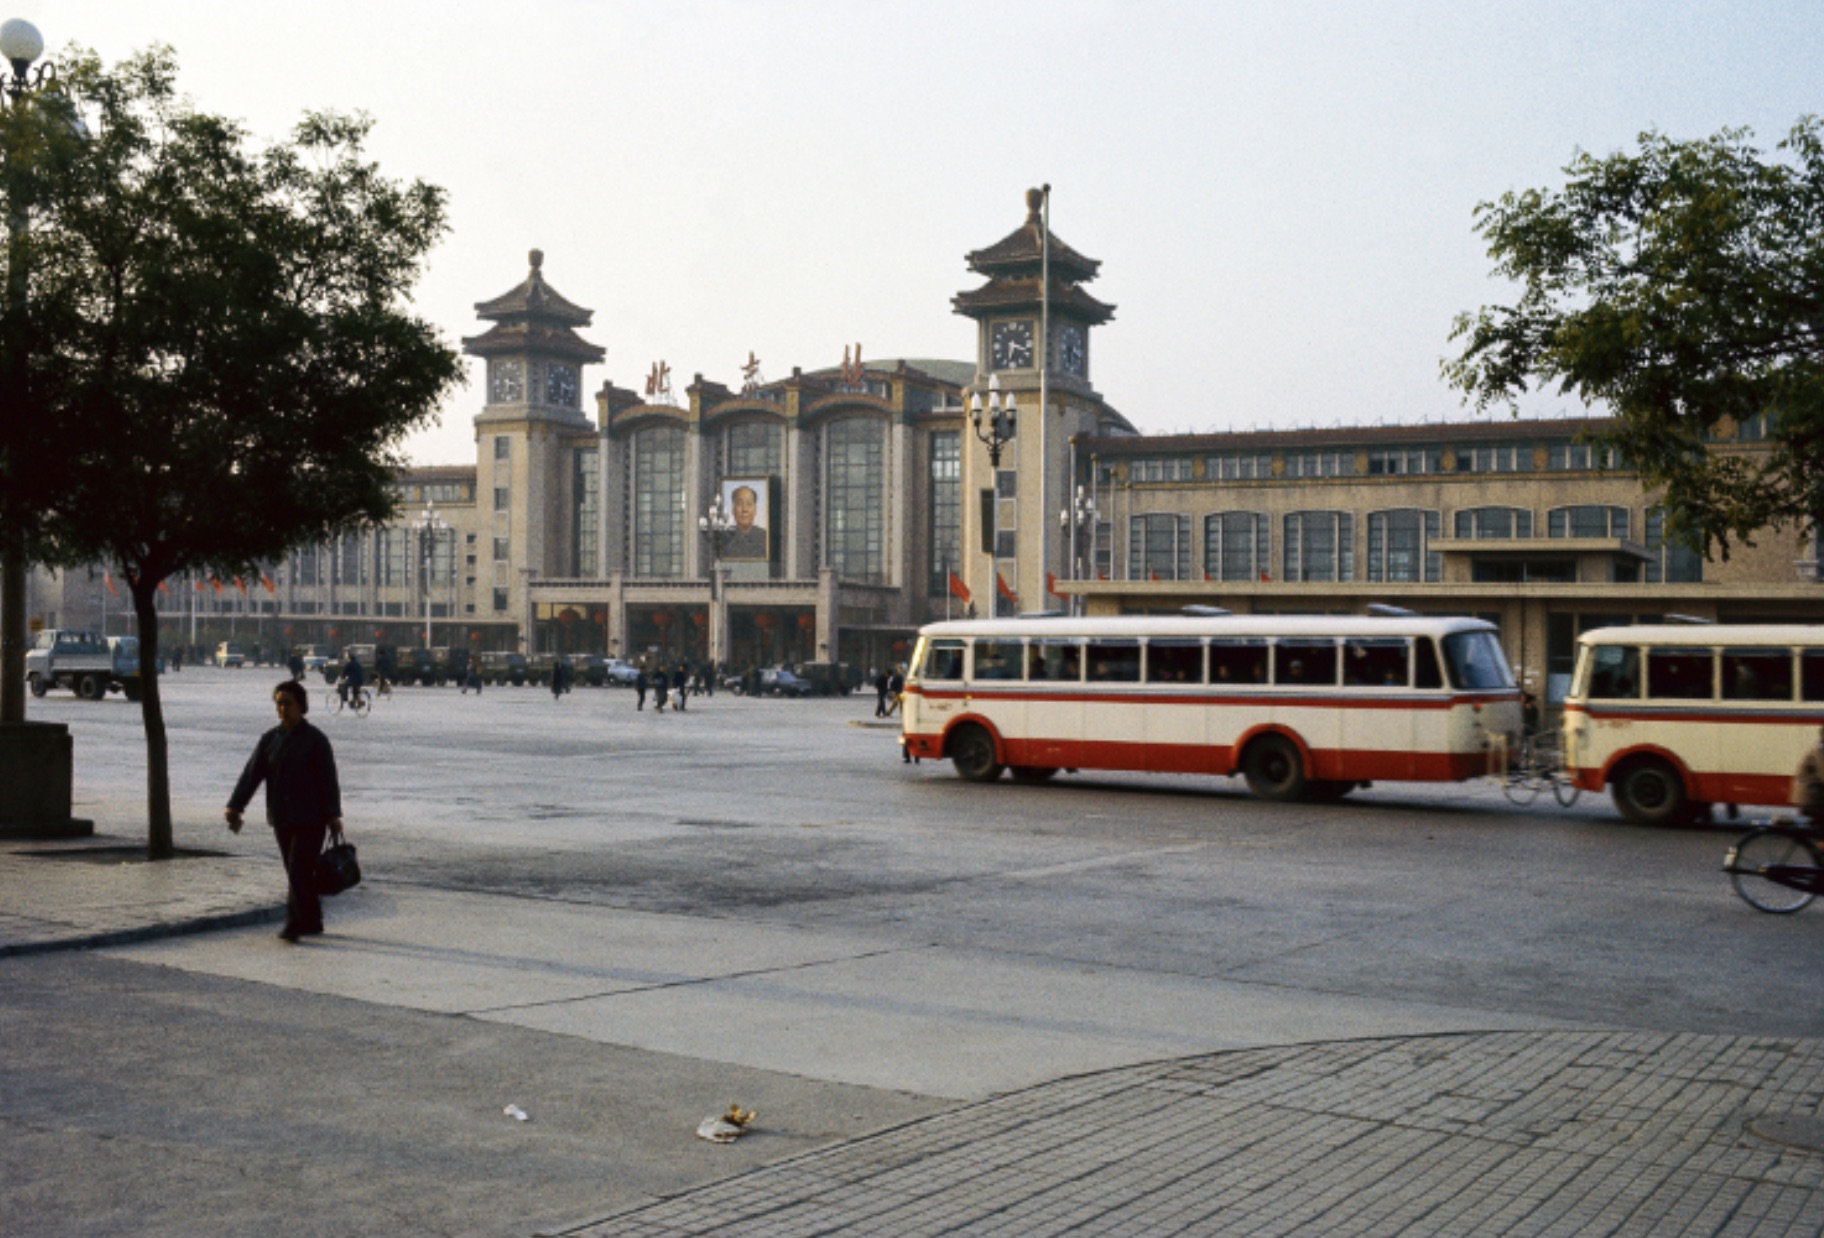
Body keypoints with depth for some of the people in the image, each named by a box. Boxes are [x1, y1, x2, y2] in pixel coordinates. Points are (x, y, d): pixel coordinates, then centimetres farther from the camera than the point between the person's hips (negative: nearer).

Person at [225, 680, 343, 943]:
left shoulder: (315, 740, -5)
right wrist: (234, 807, -5)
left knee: (299, 871, -12)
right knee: (296, 872, 11)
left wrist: (333, 816, -11)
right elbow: (251, 774, 5)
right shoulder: (269, 739, 9)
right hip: (281, 818, 6)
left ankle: (295, 923, -13)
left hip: (310, 818, -5)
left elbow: (328, 780, -7)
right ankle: (312, 922, 21)